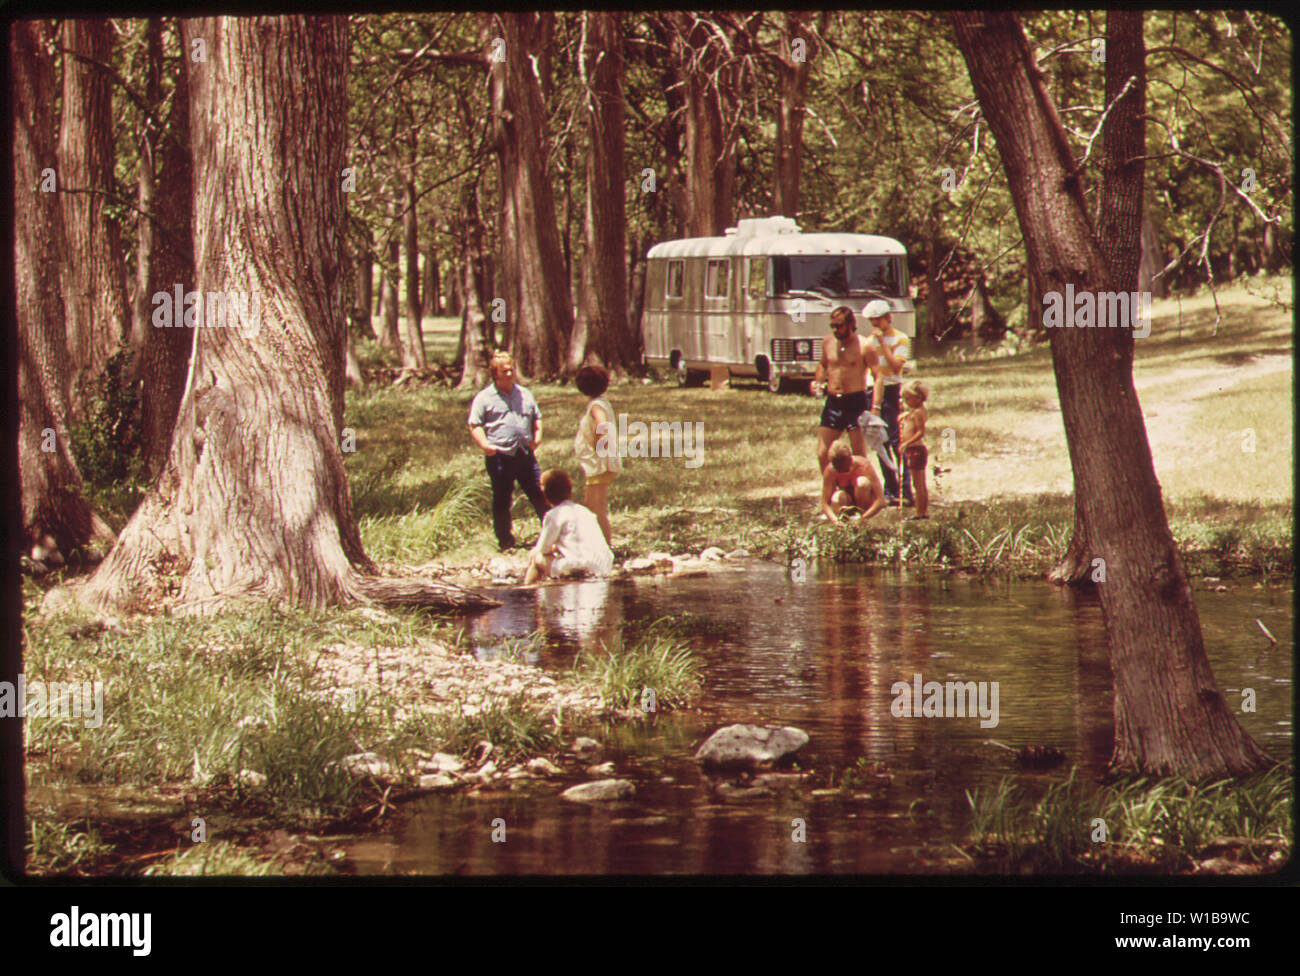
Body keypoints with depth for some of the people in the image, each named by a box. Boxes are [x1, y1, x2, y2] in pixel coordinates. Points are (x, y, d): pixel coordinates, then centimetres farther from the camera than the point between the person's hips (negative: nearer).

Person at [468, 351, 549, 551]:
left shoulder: (524, 394, 15)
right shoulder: (484, 397, 1)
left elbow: (536, 418, 25)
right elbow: (475, 425, -1)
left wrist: (537, 438, 6)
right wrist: (484, 444, -19)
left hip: (525, 454, 3)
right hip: (500, 457, -3)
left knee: (539, 494, 2)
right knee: (501, 500, 4)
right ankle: (505, 541, 14)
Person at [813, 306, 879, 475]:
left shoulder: (863, 346, -8)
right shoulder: (828, 342, 8)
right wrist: (818, 381, 6)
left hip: (856, 402, -5)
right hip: (833, 402, 5)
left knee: (860, 458, -1)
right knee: (822, 454, 1)